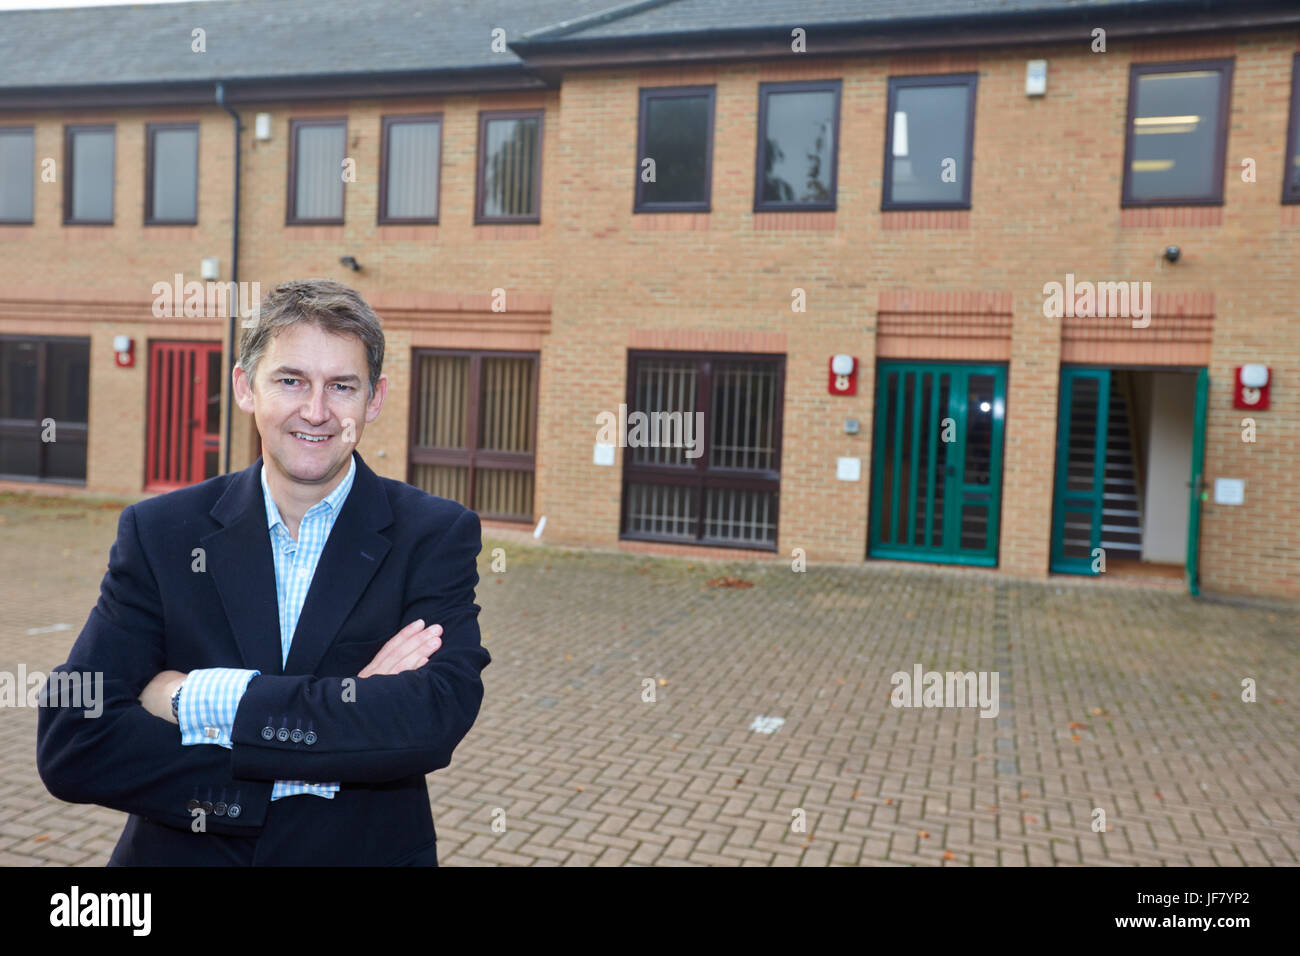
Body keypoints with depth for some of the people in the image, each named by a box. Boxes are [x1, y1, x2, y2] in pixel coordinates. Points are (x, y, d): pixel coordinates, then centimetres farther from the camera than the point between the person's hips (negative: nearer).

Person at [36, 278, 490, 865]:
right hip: (181, 853, 1)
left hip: (369, 851, 0)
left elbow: (436, 721, -27)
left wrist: (199, 698, -24)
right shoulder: (158, 532, -8)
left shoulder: (439, 535, -13)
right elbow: (68, 748, -17)